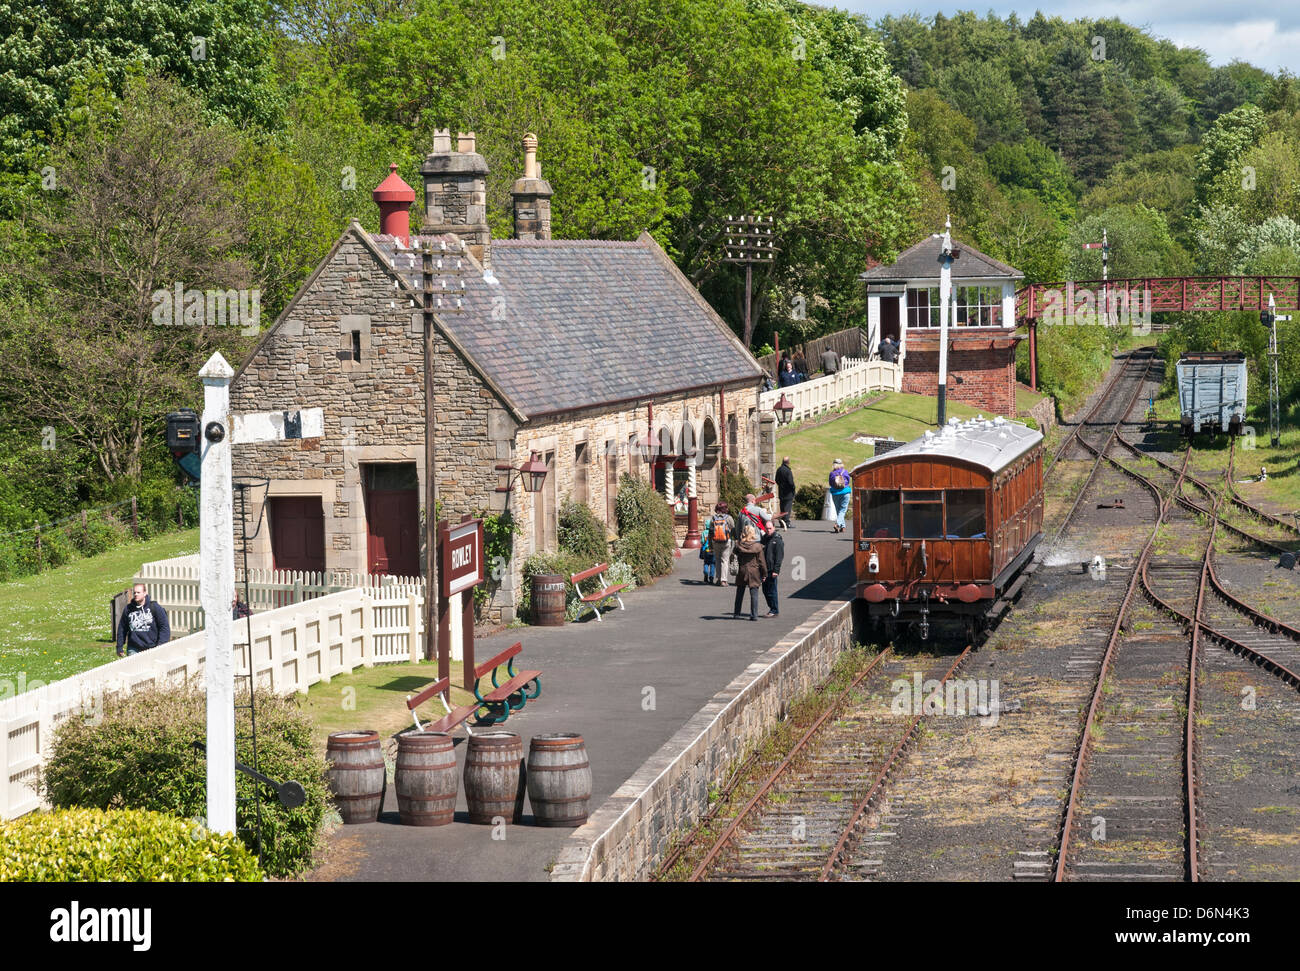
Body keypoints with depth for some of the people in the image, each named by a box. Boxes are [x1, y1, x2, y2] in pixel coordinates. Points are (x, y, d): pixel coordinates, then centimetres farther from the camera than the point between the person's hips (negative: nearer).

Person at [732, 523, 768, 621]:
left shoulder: (739, 545, -7)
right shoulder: (758, 546, -11)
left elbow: (738, 559, 4)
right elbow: (761, 561, -6)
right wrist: (764, 574, 2)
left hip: (742, 571, 2)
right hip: (754, 572, -2)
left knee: (739, 594, 13)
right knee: (754, 594, 5)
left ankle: (736, 614, 18)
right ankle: (754, 615, 2)